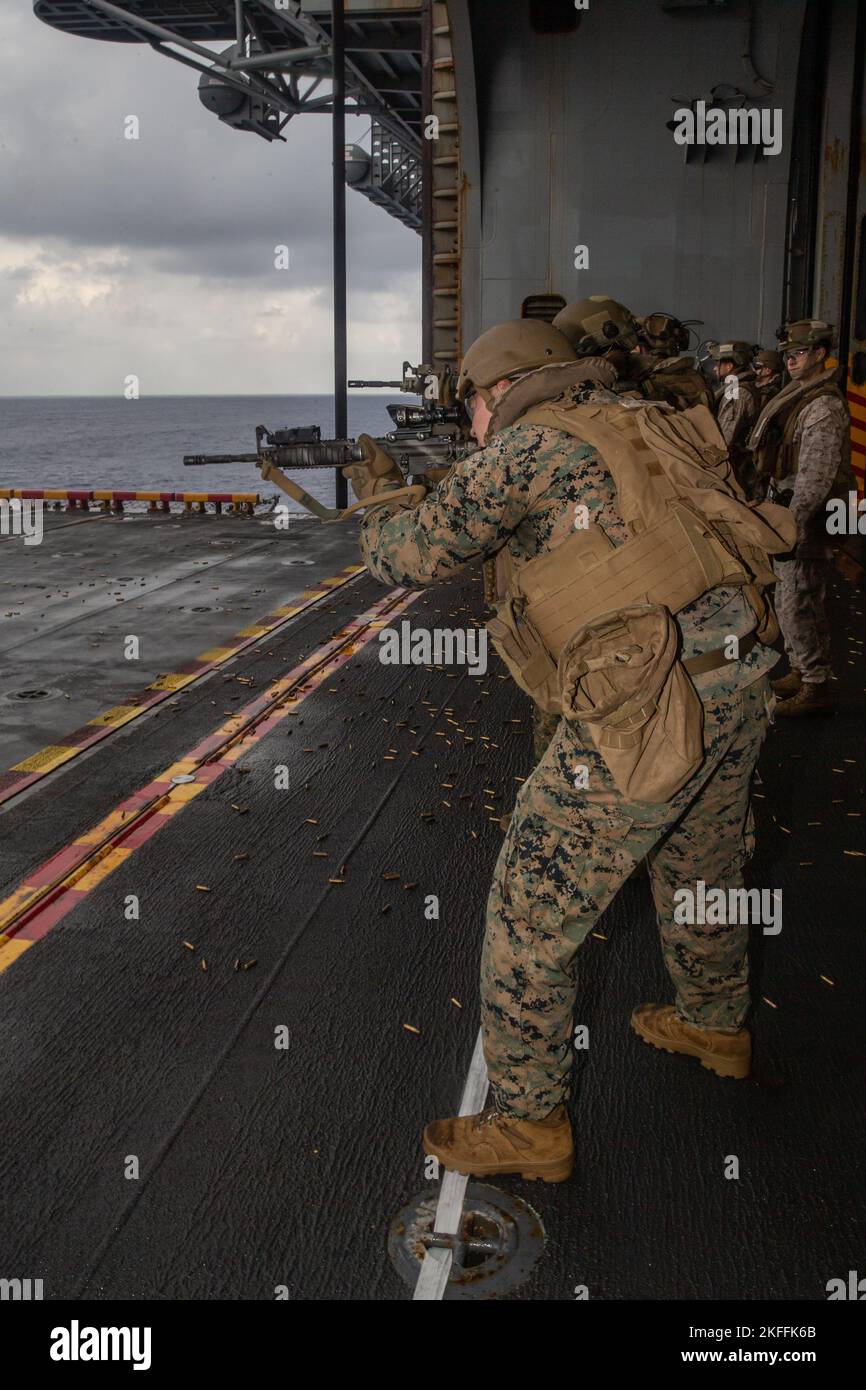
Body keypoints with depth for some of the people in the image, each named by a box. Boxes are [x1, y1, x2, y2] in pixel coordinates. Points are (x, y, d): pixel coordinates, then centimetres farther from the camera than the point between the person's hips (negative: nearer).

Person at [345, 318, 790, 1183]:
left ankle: (529, 1125, 17)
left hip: (645, 714, -8)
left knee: (531, 915, 5)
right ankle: (715, 1028, 52)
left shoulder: (527, 447, -6)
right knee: (702, 876, 30)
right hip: (736, 690, 9)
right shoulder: (646, 426, 16)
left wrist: (380, 497, 19)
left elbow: (408, 560, -1)